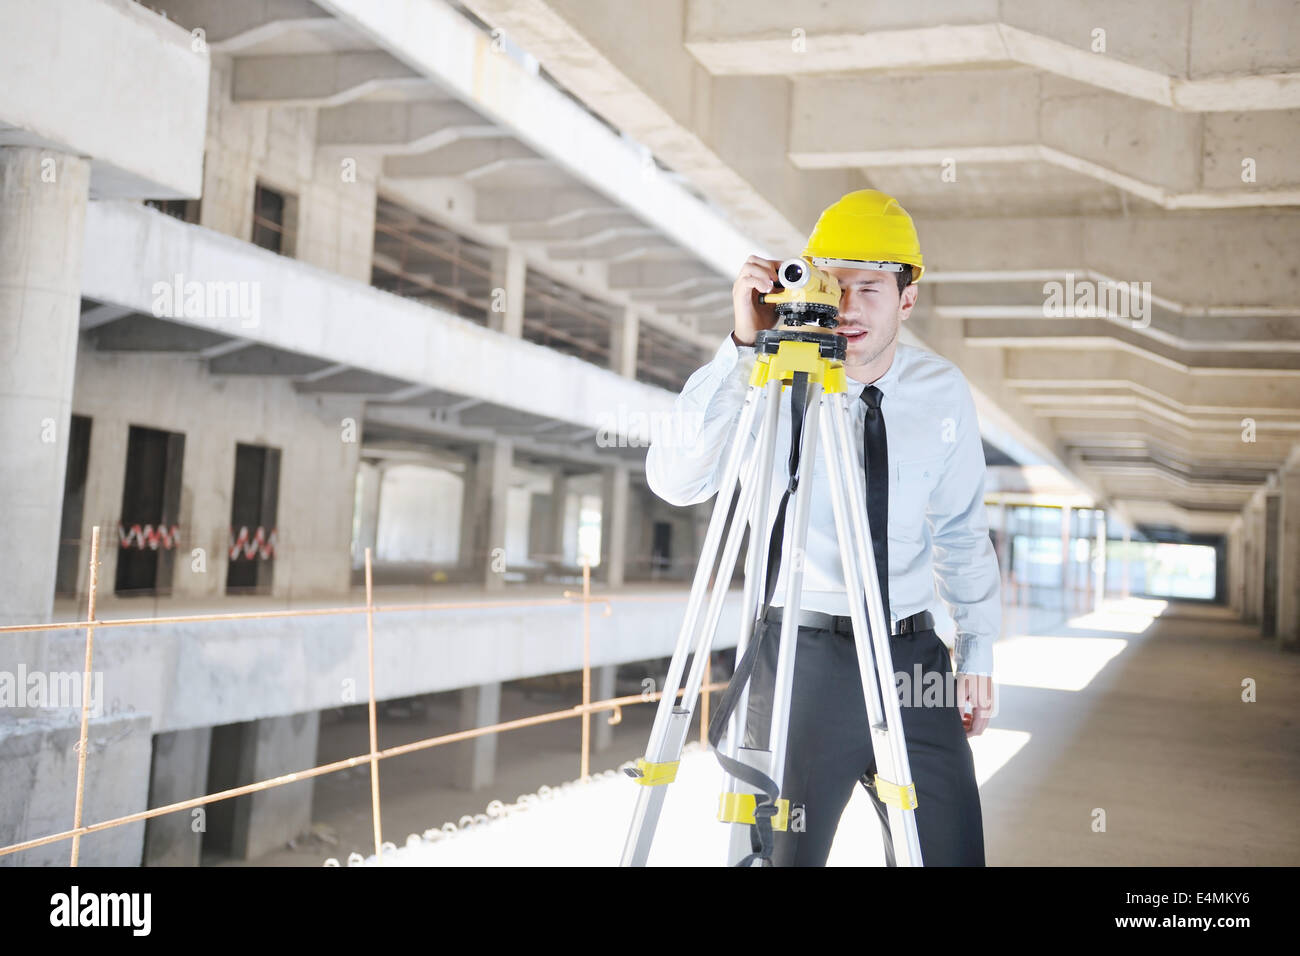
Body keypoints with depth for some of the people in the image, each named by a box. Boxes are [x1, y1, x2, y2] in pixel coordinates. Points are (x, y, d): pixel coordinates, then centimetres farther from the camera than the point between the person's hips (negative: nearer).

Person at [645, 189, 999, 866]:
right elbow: (675, 479, -21)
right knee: (785, 853, 4)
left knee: (951, 854, 7)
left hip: (913, 652, 4)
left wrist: (976, 647, 11)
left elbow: (962, 530, 15)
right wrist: (742, 348, -26)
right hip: (804, 652, -3)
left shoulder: (944, 392, 5)